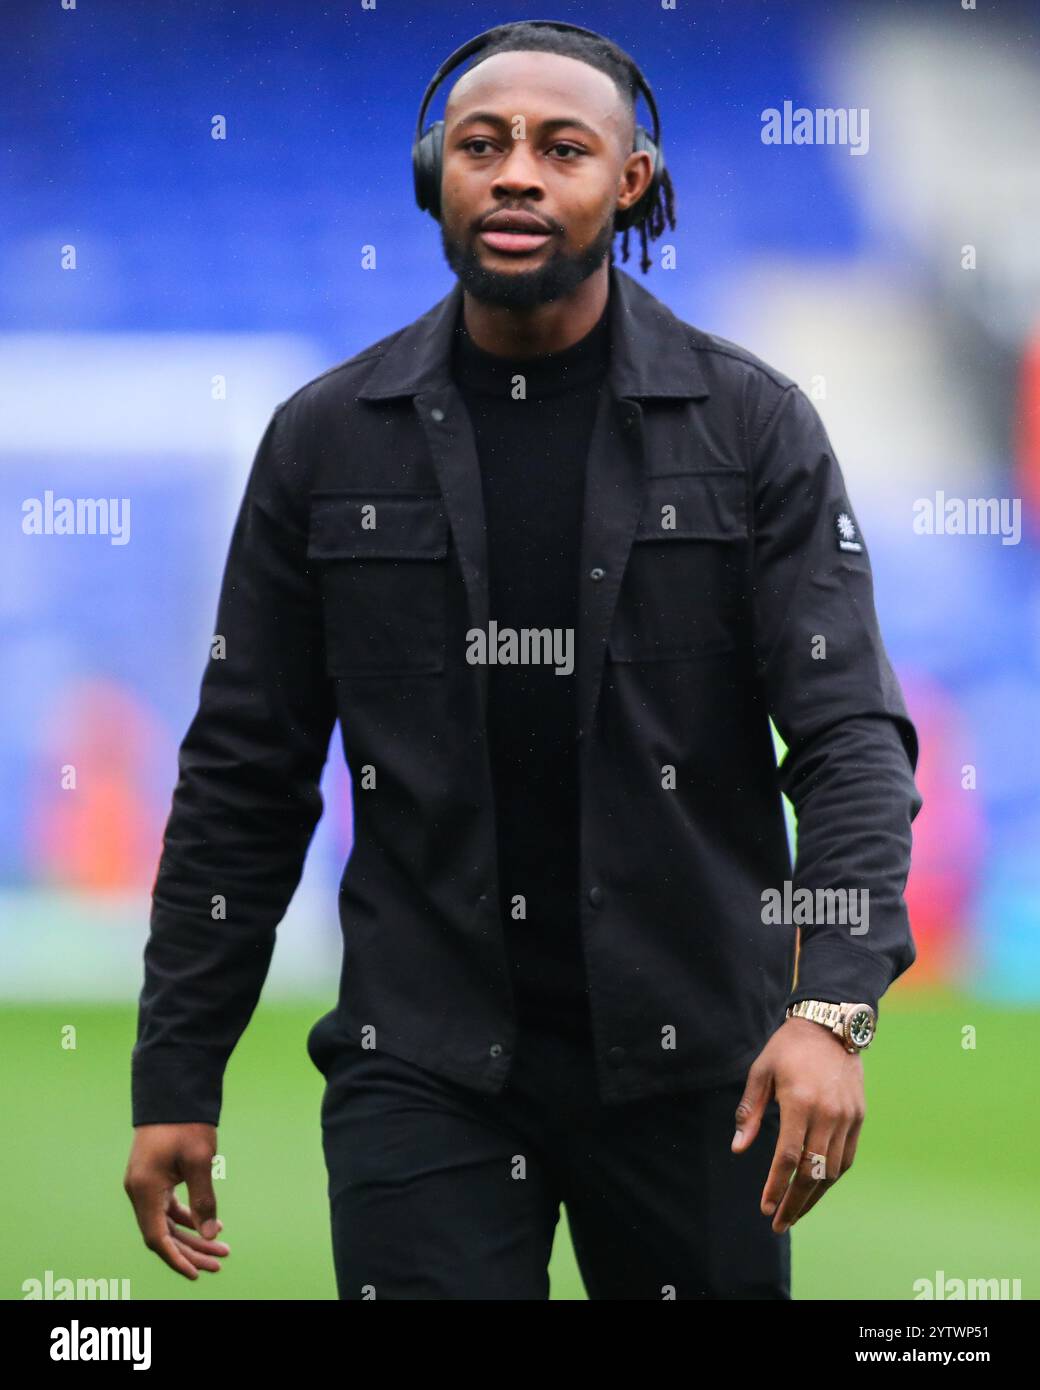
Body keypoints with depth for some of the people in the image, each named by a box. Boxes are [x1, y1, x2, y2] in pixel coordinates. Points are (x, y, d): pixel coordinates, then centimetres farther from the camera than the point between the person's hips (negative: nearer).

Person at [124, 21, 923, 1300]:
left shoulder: (750, 427, -1)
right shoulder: (329, 440, 3)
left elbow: (851, 733, -8)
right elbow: (244, 782, 7)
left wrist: (834, 1006, -25)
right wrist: (174, 1081, 3)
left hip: (687, 1058, 0)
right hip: (422, 1068, 0)